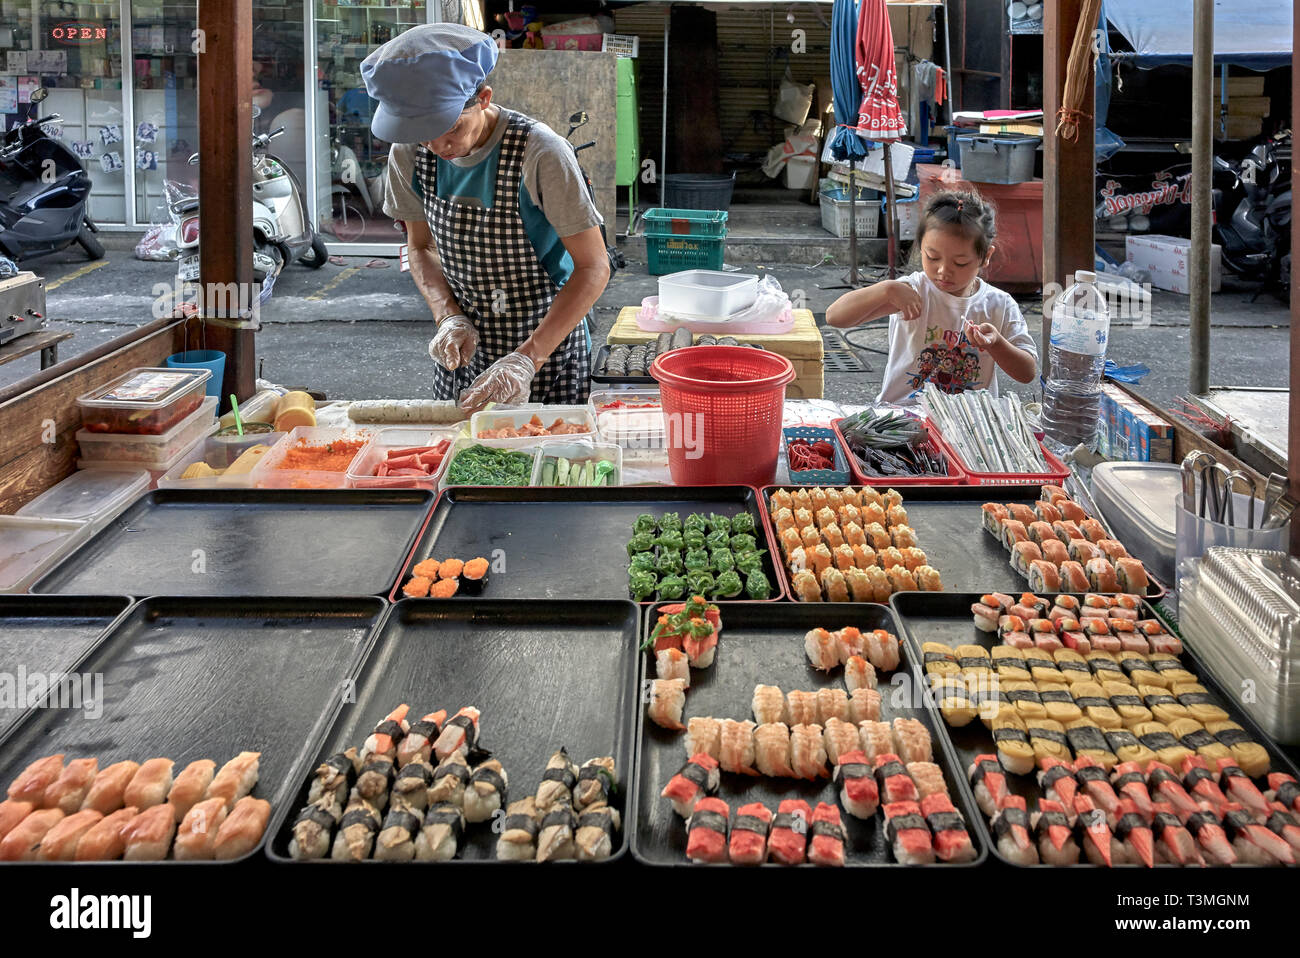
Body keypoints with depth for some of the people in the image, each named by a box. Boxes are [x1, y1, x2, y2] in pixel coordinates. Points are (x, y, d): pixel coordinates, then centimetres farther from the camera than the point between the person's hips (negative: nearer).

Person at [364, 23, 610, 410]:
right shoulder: (409, 155, -8)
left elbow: (594, 267, -22)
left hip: (547, 348, -4)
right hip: (467, 348, 4)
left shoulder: (539, 153, -24)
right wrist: (449, 318, -12)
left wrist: (527, 359, -31)